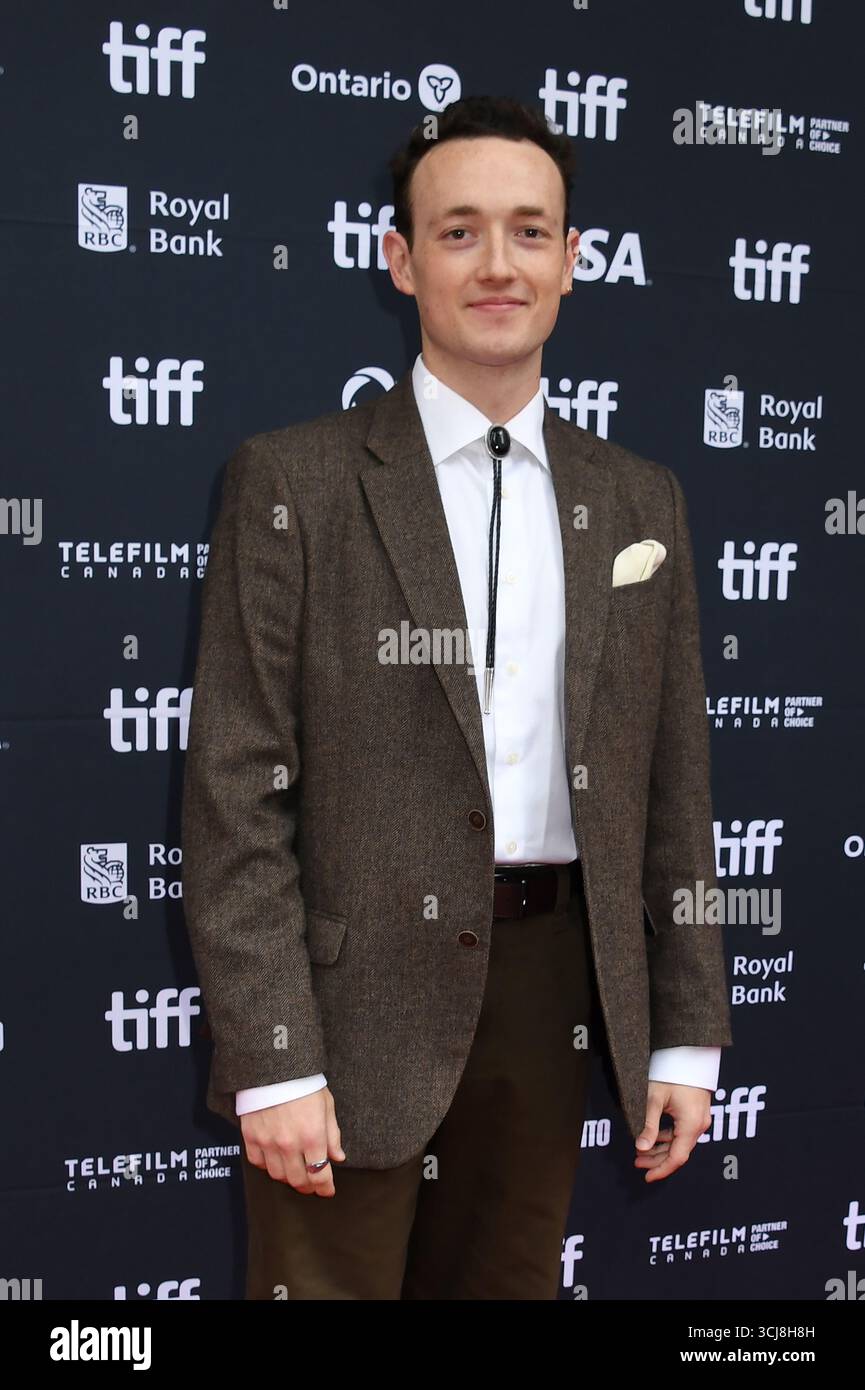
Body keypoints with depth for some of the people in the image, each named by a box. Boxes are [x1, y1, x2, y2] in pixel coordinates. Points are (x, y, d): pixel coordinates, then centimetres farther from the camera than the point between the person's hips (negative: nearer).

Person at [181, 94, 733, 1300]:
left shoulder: (639, 500, 8)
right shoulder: (293, 482, -4)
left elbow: (673, 784, 10)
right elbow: (236, 792, -8)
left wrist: (687, 1034, 7)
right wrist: (270, 1061, -12)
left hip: (551, 1001, 4)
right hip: (356, 996, -3)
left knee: (507, 1282, 15)